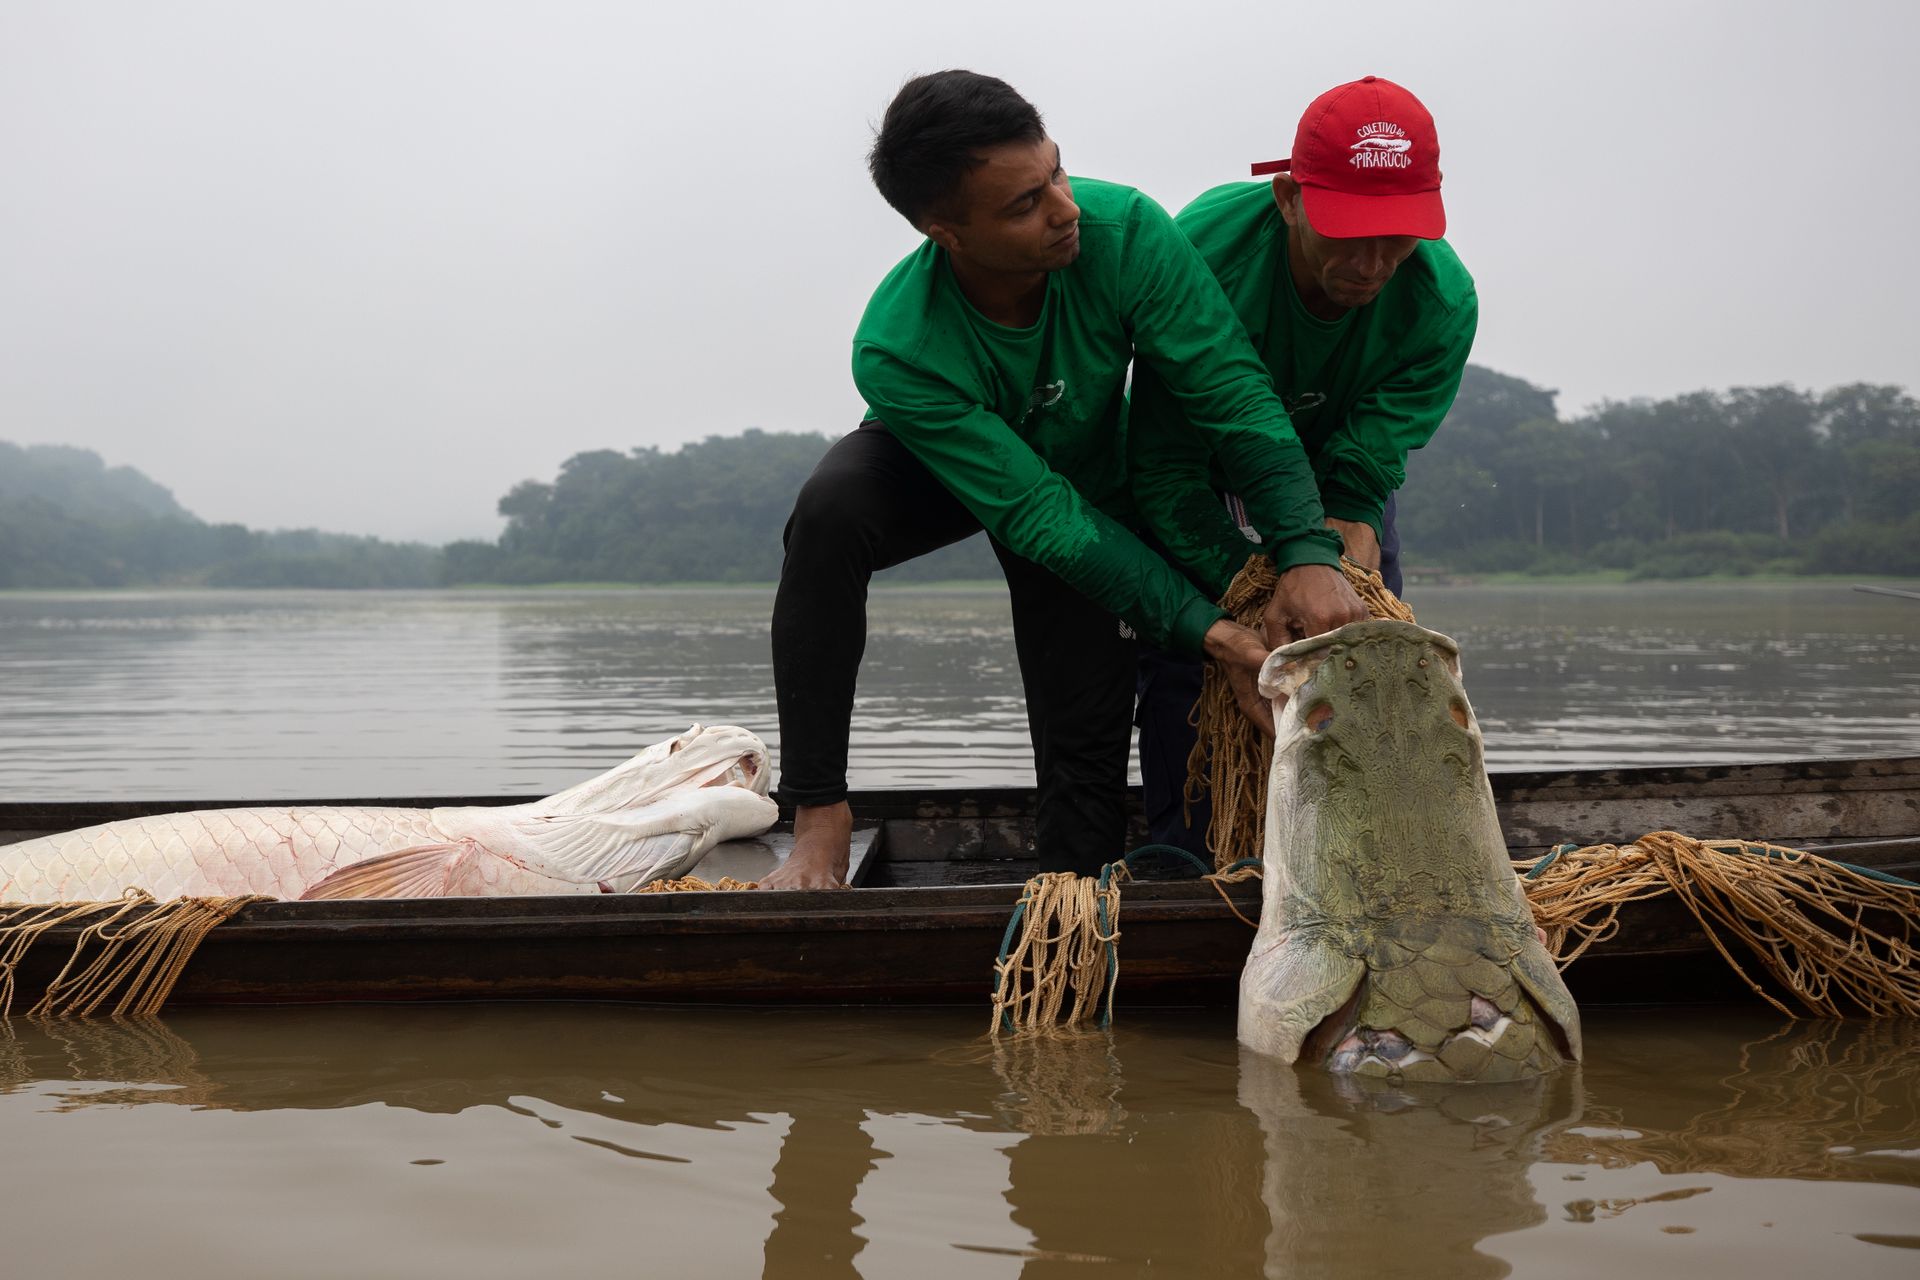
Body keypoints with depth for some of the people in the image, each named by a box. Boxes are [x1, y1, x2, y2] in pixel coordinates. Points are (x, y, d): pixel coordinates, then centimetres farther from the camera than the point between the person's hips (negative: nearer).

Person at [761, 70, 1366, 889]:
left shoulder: (1123, 231, -34)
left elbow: (1231, 389, -29)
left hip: (1088, 470, 3)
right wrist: (1206, 631, -42)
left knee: (1089, 743, -10)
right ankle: (821, 814, -26)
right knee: (830, 508, -36)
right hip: (942, 474, -2)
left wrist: (1308, 552, -42)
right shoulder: (896, 354, -38)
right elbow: (1042, 518, -37)